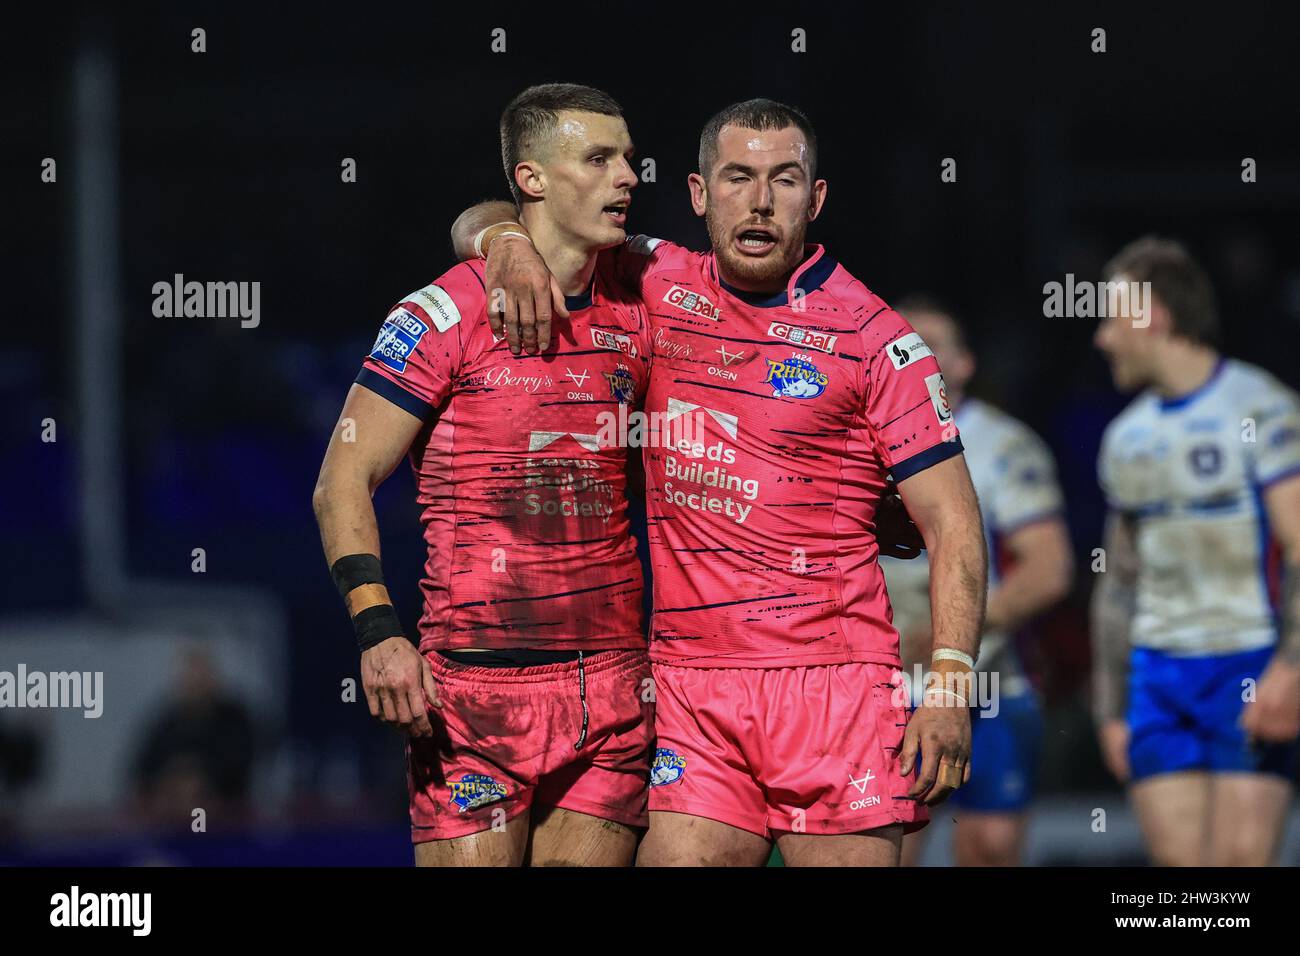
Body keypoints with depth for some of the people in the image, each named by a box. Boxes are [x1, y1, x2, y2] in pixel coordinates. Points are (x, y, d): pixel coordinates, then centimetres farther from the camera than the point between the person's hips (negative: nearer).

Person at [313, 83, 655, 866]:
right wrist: (377, 632, -17)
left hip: (614, 684, 5)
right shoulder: (446, 314, -5)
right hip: (477, 684, -5)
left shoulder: (635, 318, 11)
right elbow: (343, 481, -6)